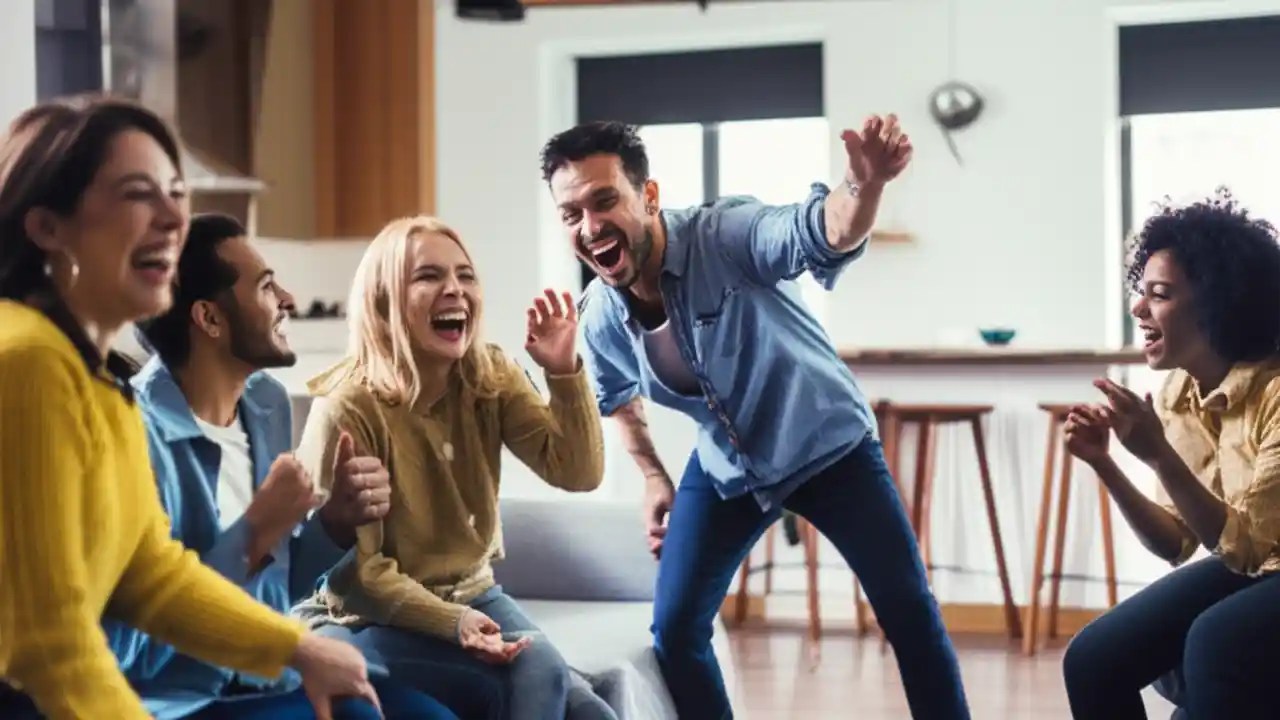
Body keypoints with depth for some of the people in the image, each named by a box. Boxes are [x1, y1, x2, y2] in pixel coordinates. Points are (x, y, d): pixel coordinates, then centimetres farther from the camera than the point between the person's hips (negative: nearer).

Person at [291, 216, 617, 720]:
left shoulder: (491, 379, -1)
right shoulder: (347, 409, -18)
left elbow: (578, 472, -9)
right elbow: (352, 571, -15)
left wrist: (565, 373, -21)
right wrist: (452, 622, -25)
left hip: (472, 596, 6)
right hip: (371, 620, -5)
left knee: (542, 679, -23)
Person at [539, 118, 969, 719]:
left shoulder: (727, 234, -33)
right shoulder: (600, 318, -17)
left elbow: (820, 234, -56)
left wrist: (865, 184, -76)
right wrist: (653, 476, 9)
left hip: (827, 442, -4)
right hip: (725, 467, 4)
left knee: (908, 607, -5)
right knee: (674, 628, 0)